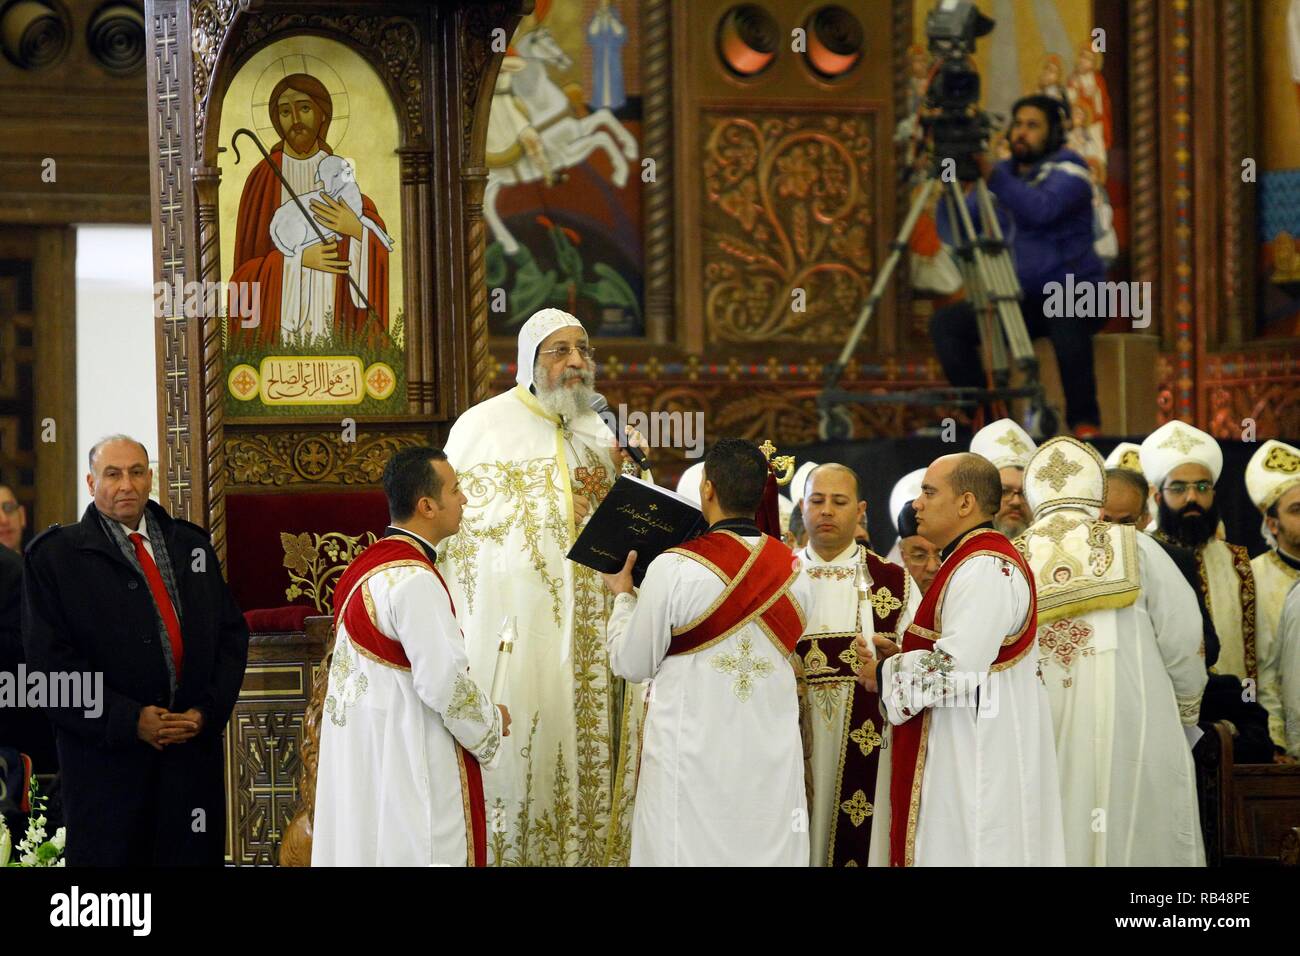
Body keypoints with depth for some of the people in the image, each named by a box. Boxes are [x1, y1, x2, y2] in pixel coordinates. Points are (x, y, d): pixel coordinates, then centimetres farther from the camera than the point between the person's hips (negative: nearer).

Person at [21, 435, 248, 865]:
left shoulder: (192, 545, 13)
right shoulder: (54, 555, 0)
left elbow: (232, 634, 12)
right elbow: (49, 659, -7)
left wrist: (208, 710, -3)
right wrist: (129, 720, -14)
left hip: (196, 744, 3)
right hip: (105, 755, -3)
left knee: (193, 857, 4)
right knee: (110, 857, 1)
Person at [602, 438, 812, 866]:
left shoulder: (674, 570, -13)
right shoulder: (793, 571, 2)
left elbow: (631, 664, -4)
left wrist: (623, 596, 14)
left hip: (694, 763, -4)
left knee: (686, 853, 3)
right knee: (766, 852, 9)